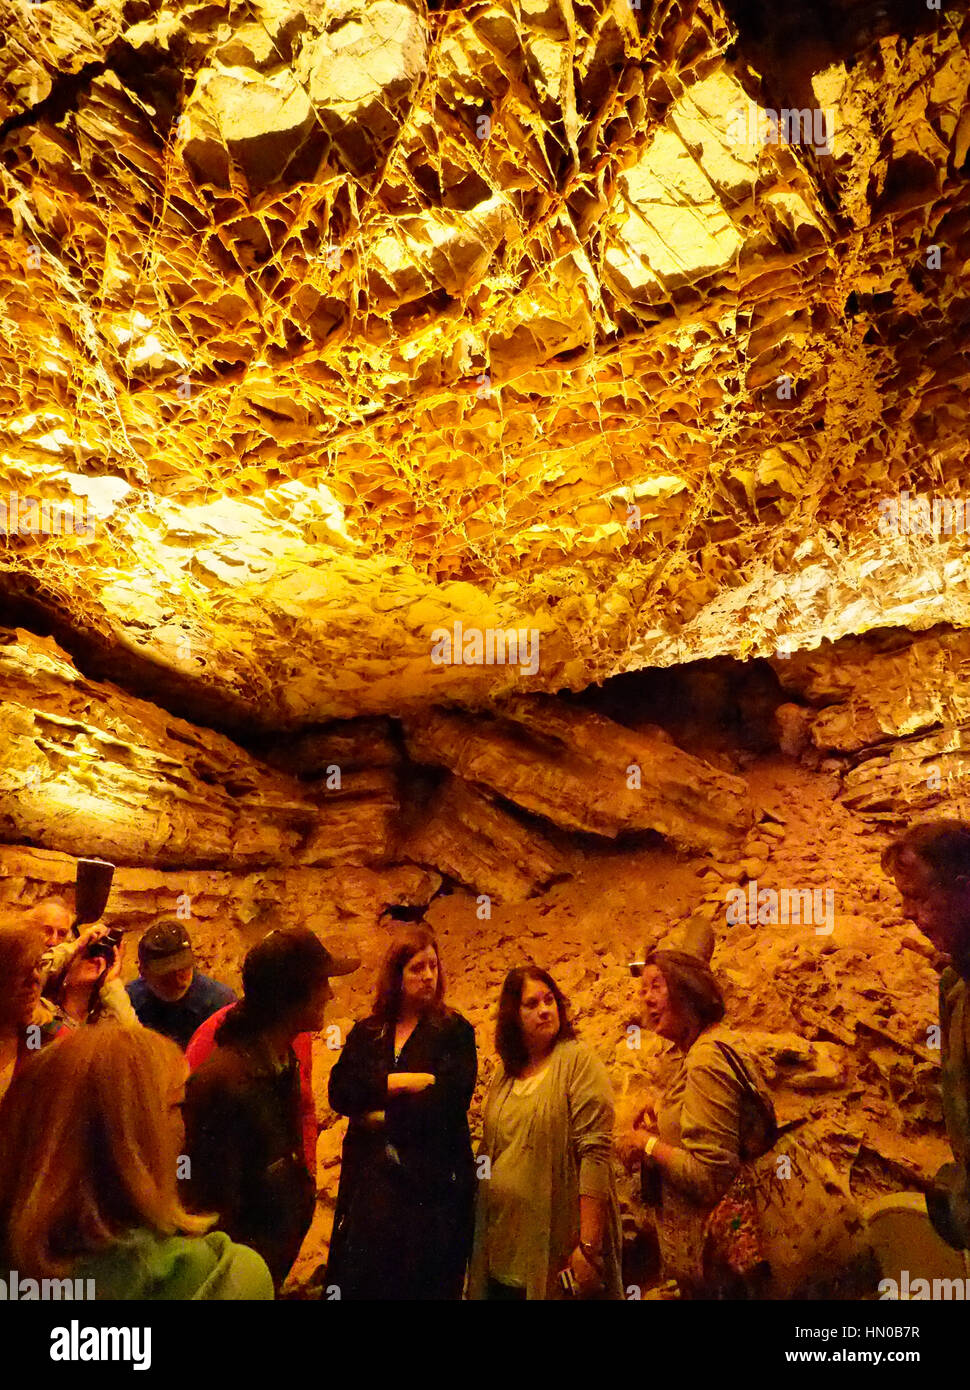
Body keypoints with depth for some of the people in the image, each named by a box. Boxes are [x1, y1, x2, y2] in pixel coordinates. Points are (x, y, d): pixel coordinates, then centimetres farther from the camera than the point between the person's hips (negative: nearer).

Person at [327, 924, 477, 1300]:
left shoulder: (454, 1031, -2)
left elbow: (449, 1100, -14)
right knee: (360, 1282, 6)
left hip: (432, 1183, -2)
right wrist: (402, 1081, -14)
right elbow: (340, 1093, -5)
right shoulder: (365, 1033, 8)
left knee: (426, 1284, 6)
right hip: (369, 1180, 3)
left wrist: (378, 1112, -6)